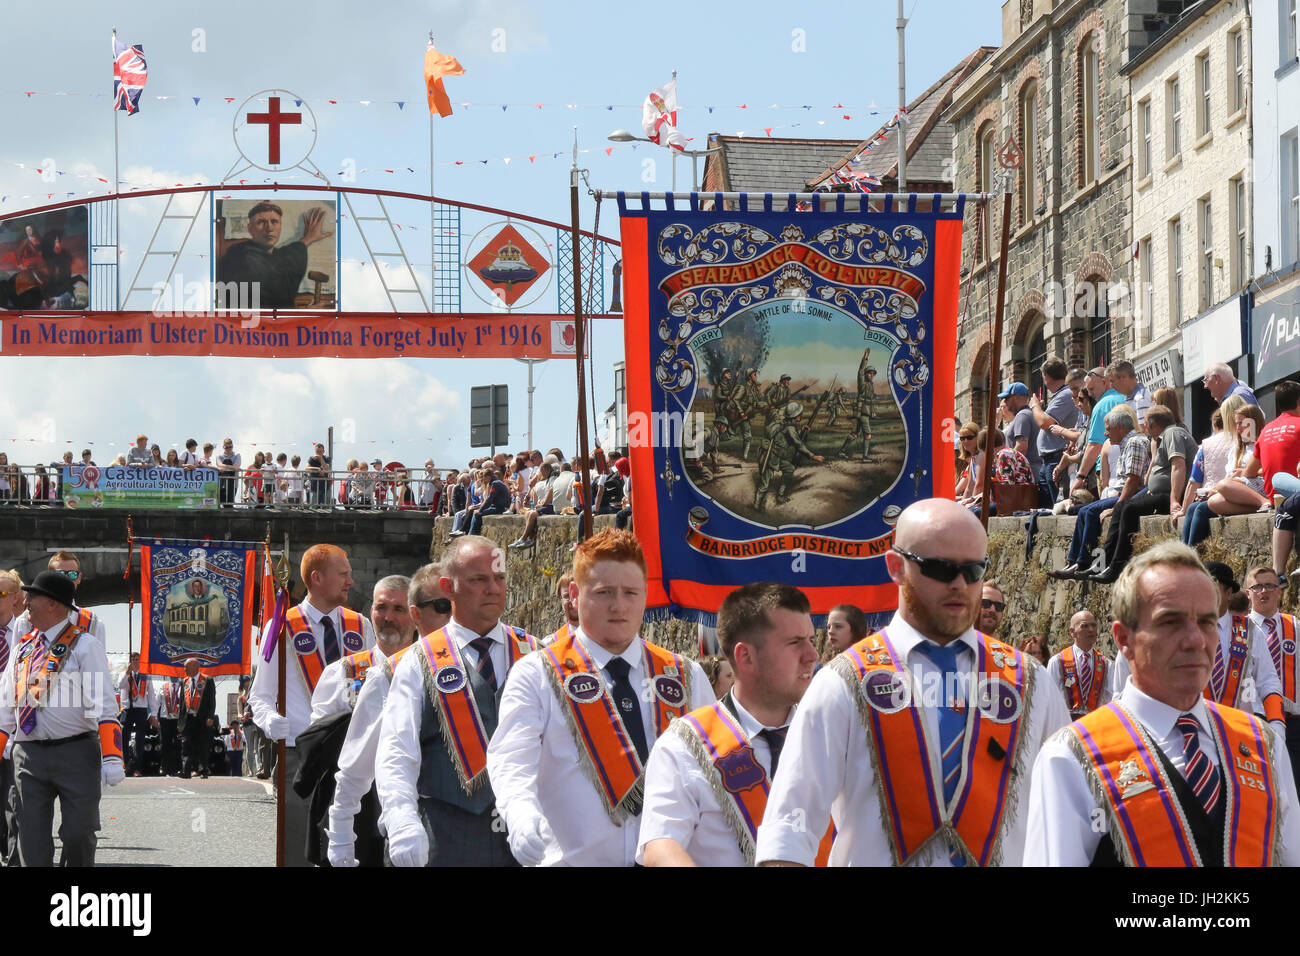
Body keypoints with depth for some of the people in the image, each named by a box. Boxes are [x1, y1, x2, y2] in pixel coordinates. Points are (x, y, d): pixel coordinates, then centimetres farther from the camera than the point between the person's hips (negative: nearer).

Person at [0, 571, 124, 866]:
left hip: (75, 753, -4)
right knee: (33, 842, 1)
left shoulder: (85, 645, -1)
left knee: (79, 835, -3)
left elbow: (104, 705, -9)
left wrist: (112, 760, -18)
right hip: (28, 756, 5)